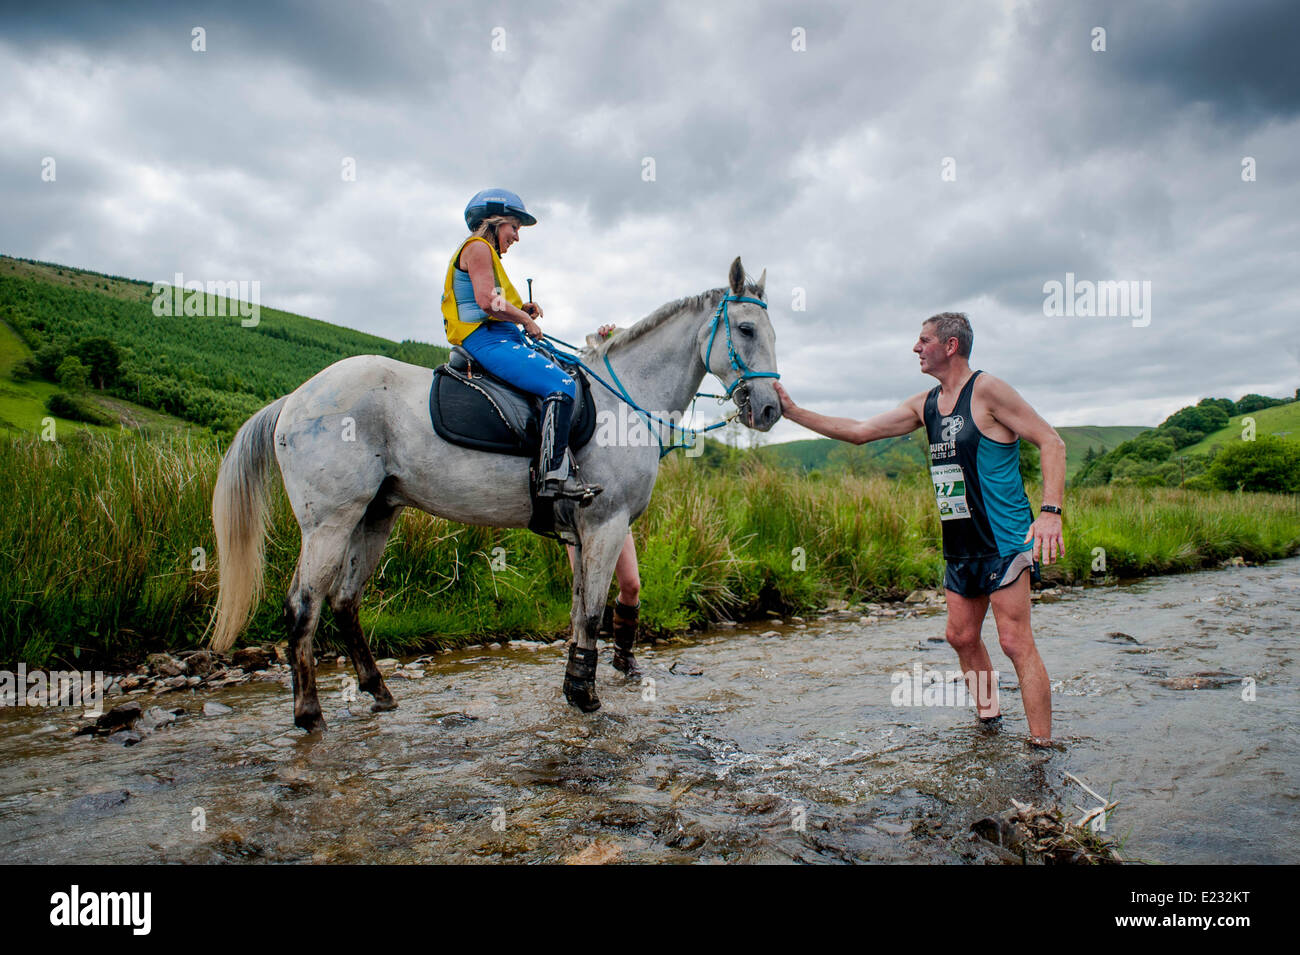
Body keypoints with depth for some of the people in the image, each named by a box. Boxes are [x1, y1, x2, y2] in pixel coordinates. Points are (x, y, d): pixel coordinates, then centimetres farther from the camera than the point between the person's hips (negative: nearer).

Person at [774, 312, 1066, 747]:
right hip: (960, 547, 8)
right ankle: (989, 719, 29)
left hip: (1004, 541, -8)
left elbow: (1051, 442, -11)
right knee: (961, 636, 12)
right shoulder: (925, 405, 11)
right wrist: (792, 412, 8)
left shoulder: (987, 391, -10)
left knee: (1016, 643, -8)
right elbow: (860, 431, 12)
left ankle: (1042, 745, -1)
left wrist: (1050, 511, -22)